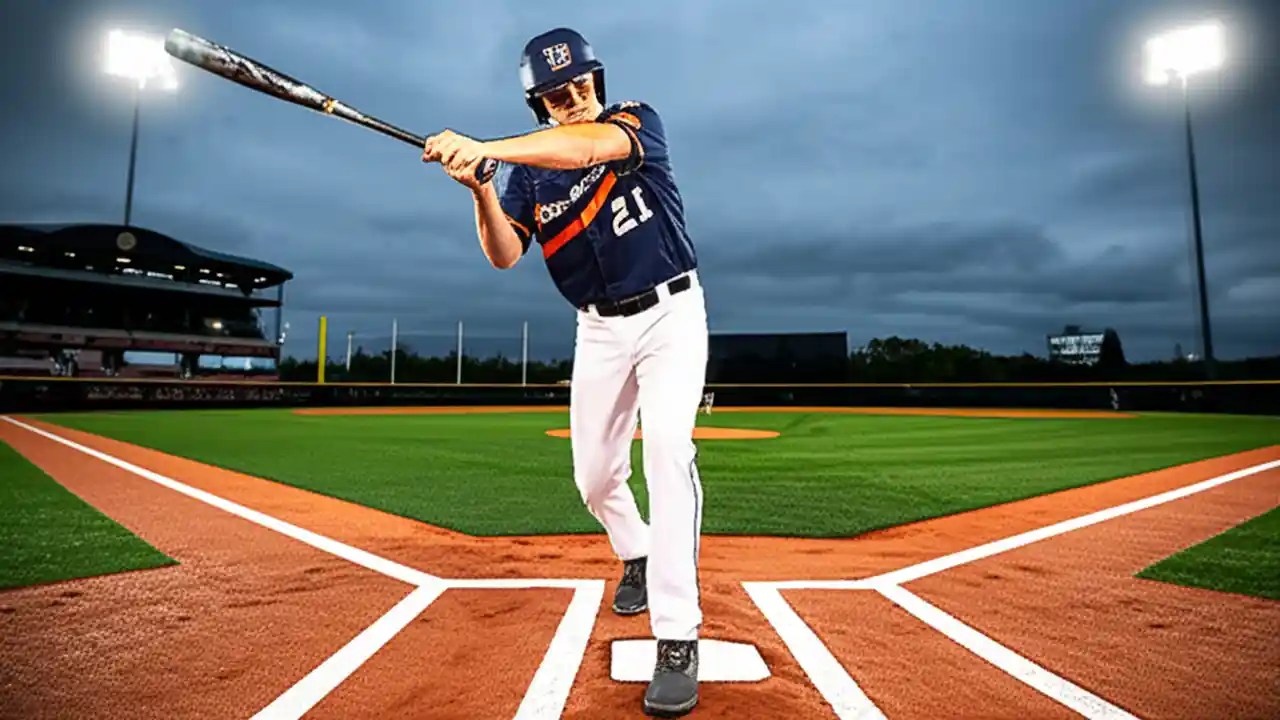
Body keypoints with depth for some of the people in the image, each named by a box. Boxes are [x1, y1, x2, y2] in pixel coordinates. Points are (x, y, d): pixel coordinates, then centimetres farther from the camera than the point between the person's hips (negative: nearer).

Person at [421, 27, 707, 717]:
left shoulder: (638, 120, -5)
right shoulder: (526, 168, 3)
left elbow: (587, 146, -29)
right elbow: (504, 255, -11)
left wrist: (486, 148, -39)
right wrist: (480, 188, -28)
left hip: (671, 314, -3)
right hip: (599, 330, 4)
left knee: (667, 450, -21)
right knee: (594, 475, 7)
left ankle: (678, 640, -15)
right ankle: (636, 558, 39)